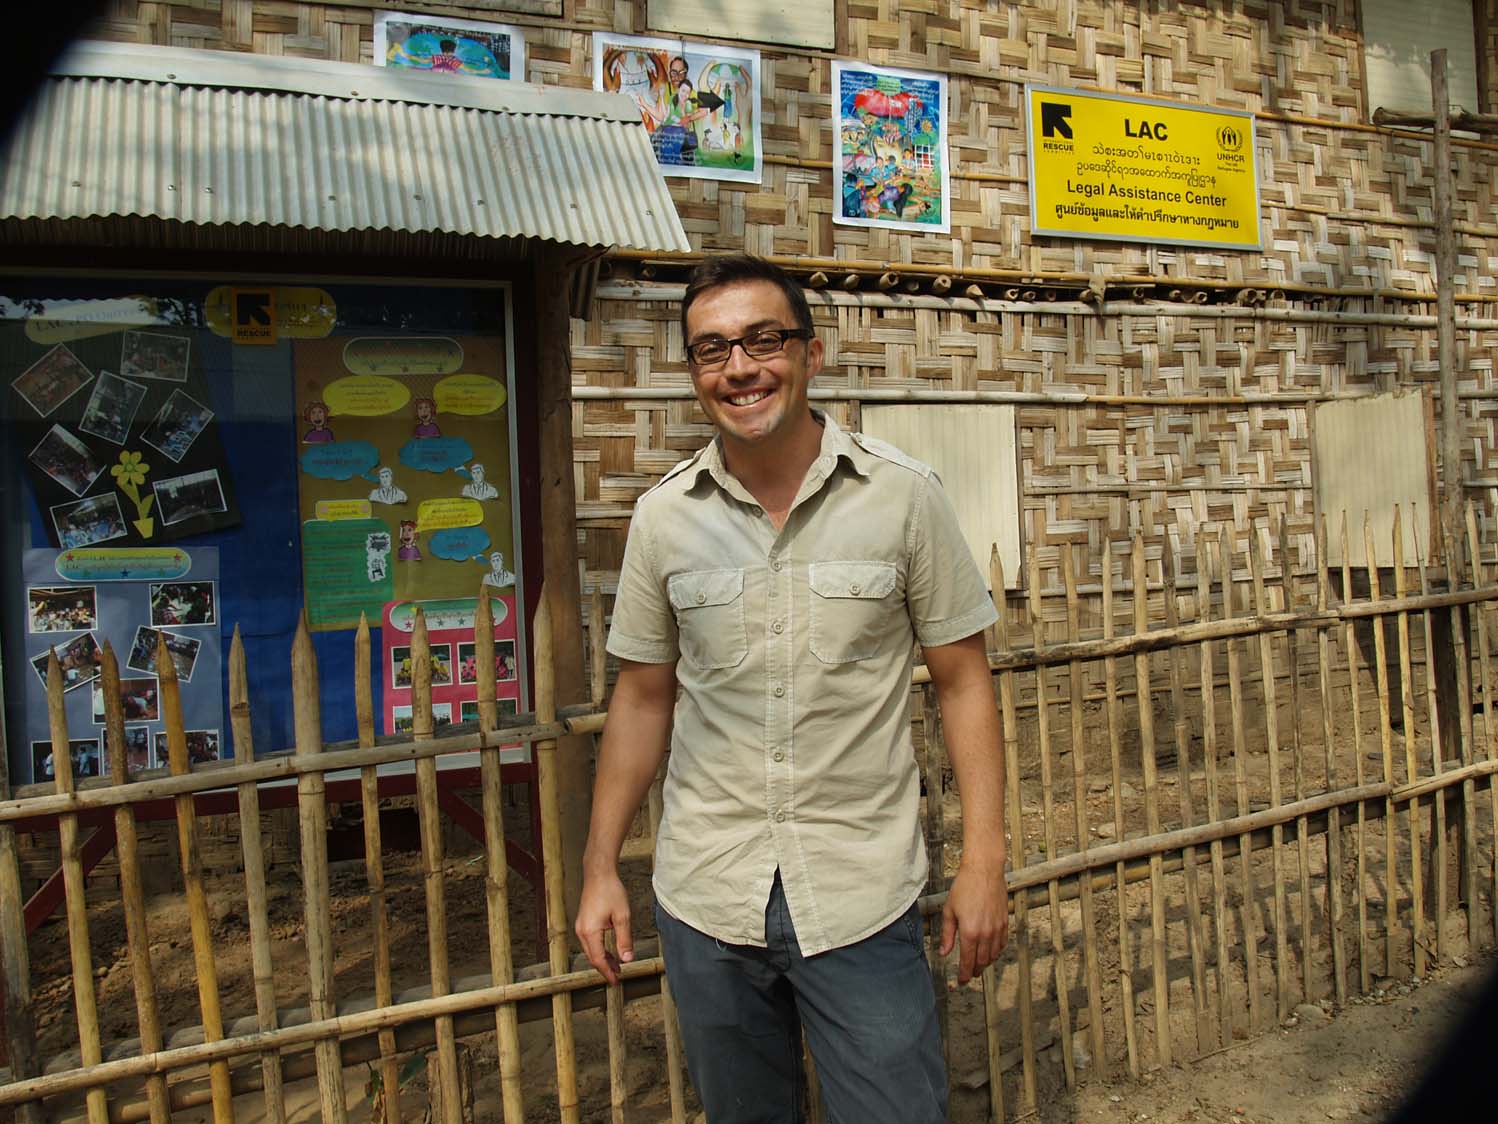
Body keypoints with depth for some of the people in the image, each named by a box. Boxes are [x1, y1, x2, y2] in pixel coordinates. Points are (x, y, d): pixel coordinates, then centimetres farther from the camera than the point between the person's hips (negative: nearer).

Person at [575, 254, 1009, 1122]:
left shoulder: (903, 495, -7)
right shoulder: (665, 516, -1)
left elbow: (963, 680, -2)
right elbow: (644, 697, 6)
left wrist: (984, 860, -6)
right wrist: (601, 868, 6)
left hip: (862, 897, -2)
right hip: (705, 897, 3)